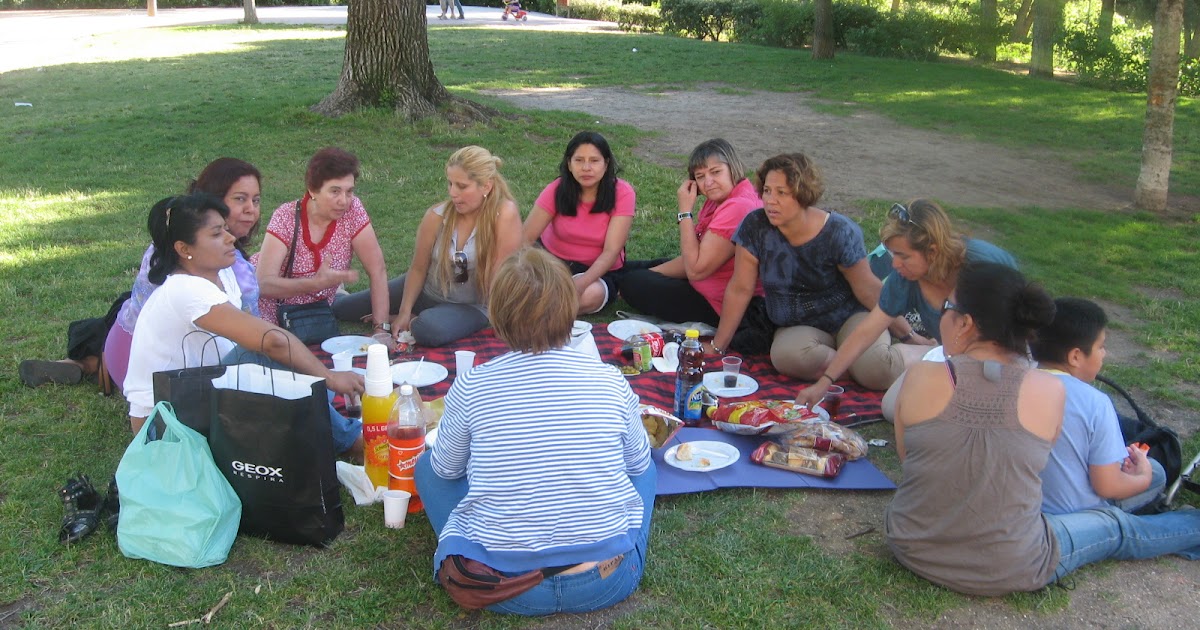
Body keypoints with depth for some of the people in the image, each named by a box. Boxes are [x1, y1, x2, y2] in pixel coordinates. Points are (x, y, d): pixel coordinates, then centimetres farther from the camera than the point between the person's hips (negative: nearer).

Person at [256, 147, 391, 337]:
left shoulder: (352, 210, -16)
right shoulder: (286, 217, -21)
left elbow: (377, 270, -15)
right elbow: (264, 283, -28)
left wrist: (381, 328, -23)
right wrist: (317, 283, -43)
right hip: (275, 307, -5)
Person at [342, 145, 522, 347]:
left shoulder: (505, 215, -28)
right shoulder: (437, 215, -16)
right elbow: (418, 268, -6)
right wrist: (405, 312, -11)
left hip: (471, 306, -3)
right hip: (426, 290, 3)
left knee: (429, 331, -35)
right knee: (342, 307, 2)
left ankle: (417, 321, -1)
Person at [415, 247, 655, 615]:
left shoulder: (469, 388, -11)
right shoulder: (610, 381, -9)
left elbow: (447, 471, 6)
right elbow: (638, 464, 8)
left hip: (502, 589, 0)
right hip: (607, 583, 1)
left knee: (428, 465, 21)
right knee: (643, 464, 27)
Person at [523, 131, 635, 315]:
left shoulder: (622, 193, -16)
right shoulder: (557, 190, -12)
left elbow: (611, 251, -21)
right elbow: (525, 237, -15)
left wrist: (581, 283, -38)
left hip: (598, 270, -1)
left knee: (591, 295, -35)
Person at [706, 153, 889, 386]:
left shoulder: (839, 233, -15)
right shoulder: (754, 227, -11)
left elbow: (867, 288, -6)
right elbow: (740, 289, -5)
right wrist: (717, 347, -5)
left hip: (847, 316, -2)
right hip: (795, 327, 2)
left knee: (876, 371, -31)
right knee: (785, 356, -35)